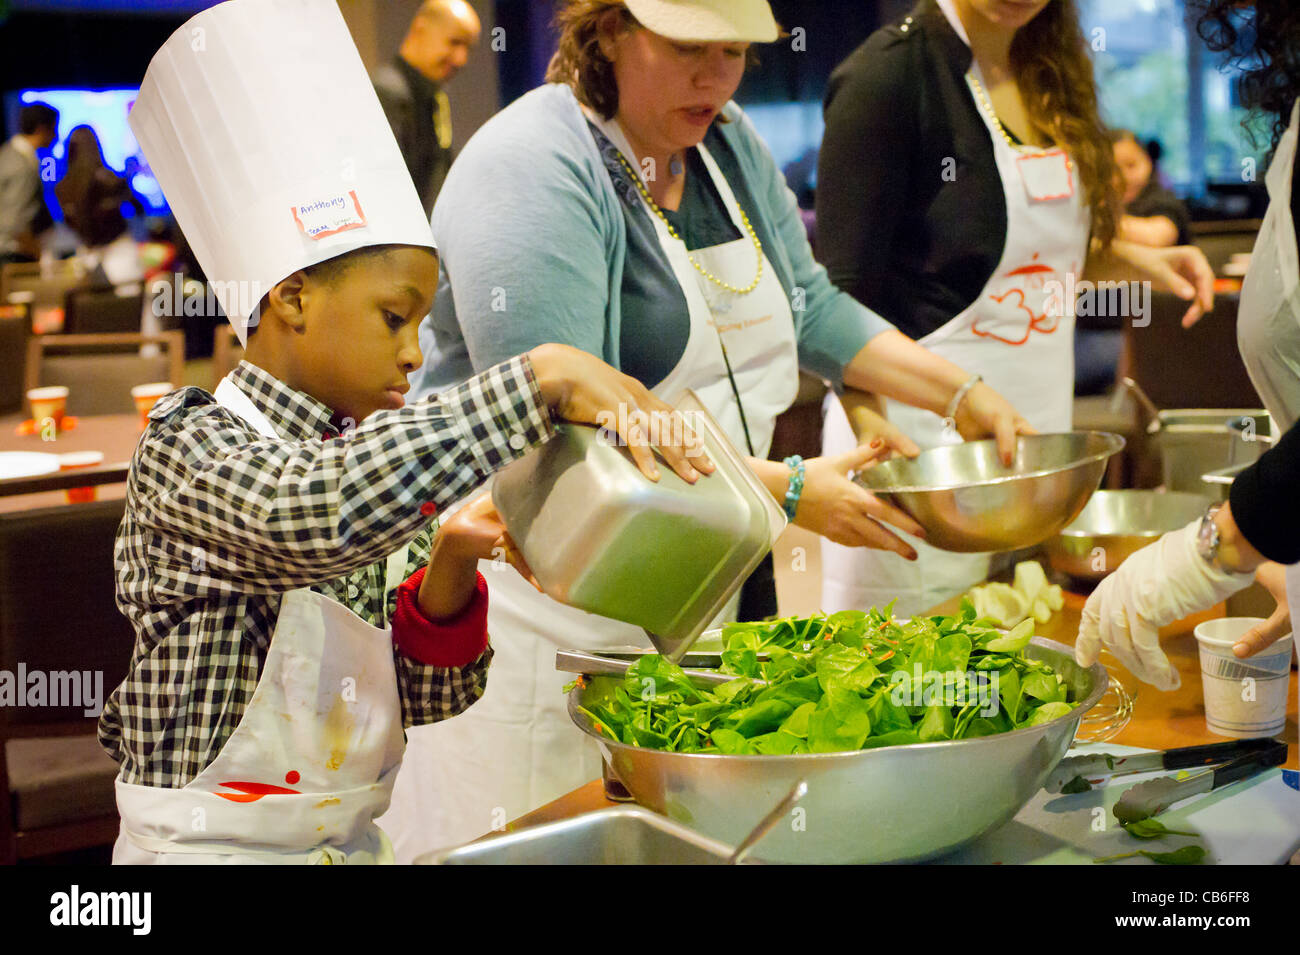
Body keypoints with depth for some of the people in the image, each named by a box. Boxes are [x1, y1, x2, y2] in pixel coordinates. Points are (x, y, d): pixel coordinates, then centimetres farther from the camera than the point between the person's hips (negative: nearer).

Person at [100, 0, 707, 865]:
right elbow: (320, 515, -35)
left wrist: (450, 570, -11)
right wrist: (539, 379, -33)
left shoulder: (367, 459, 6)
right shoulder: (192, 448, -12)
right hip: (208, 841, -4)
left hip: (352, 837, 4)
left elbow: (425, 695, 7)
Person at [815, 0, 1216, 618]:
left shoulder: (1051, 76, 11)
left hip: (1040, 427, 7)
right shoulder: (887, 74, -12)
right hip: (923, 434, -7)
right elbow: (843, 296, -16)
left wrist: (1139, 262, 7)